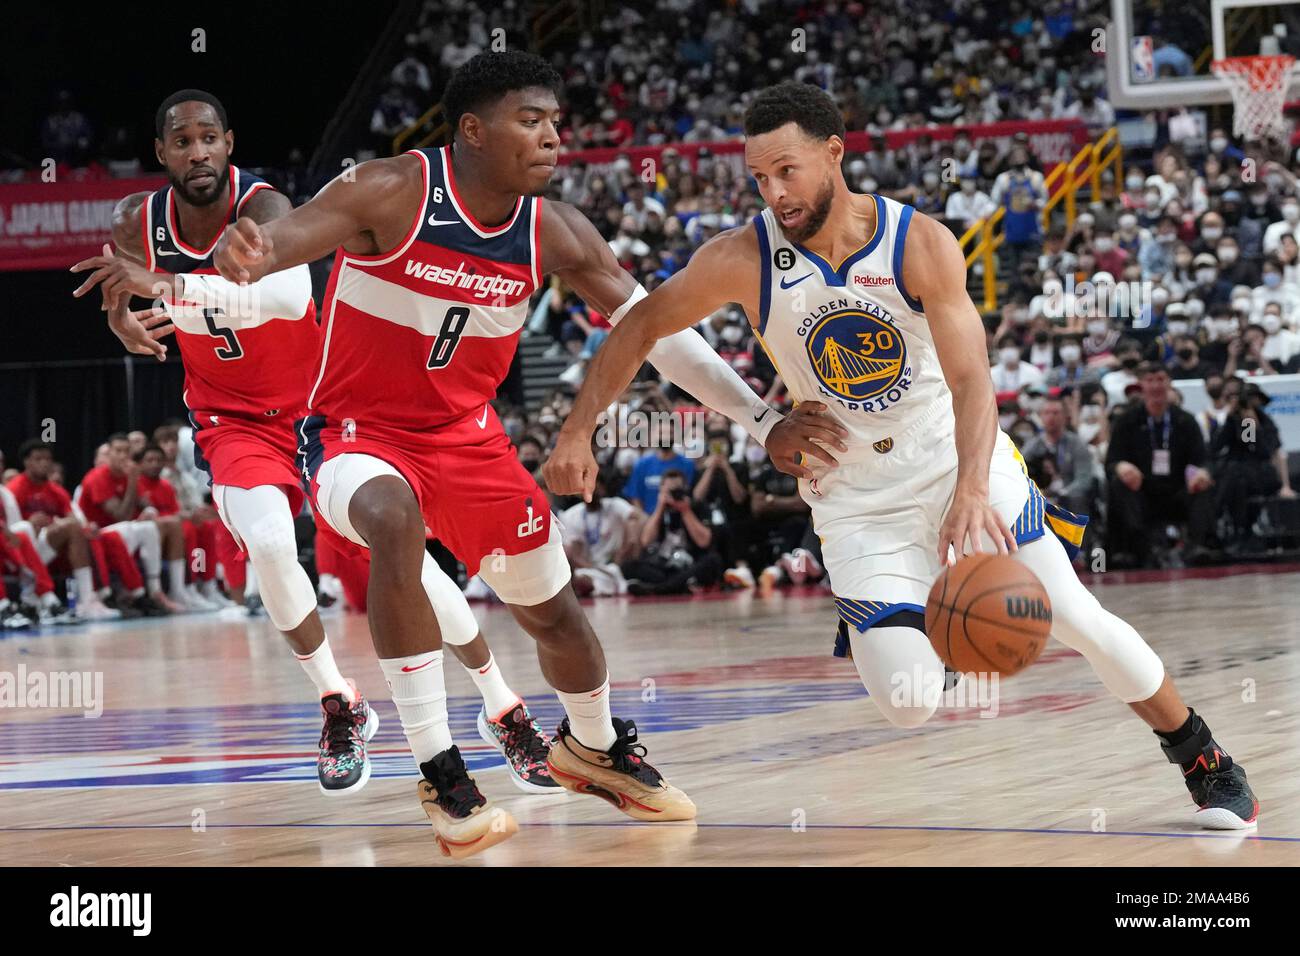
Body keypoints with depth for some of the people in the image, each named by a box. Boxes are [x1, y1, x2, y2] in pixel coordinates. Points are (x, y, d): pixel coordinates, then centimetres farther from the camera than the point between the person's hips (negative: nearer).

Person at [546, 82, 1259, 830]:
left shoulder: (922, 244, -17)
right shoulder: (743, 259, -15)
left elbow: (971, 380, -22)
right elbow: (640, 328, 0)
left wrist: (971, 491, -38)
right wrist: (577, 433, -6)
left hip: (960, 462, 0)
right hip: (857, 498, 0)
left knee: (1076, 619, -6)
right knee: (909, 706, -14)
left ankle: (1206, 761, 18)